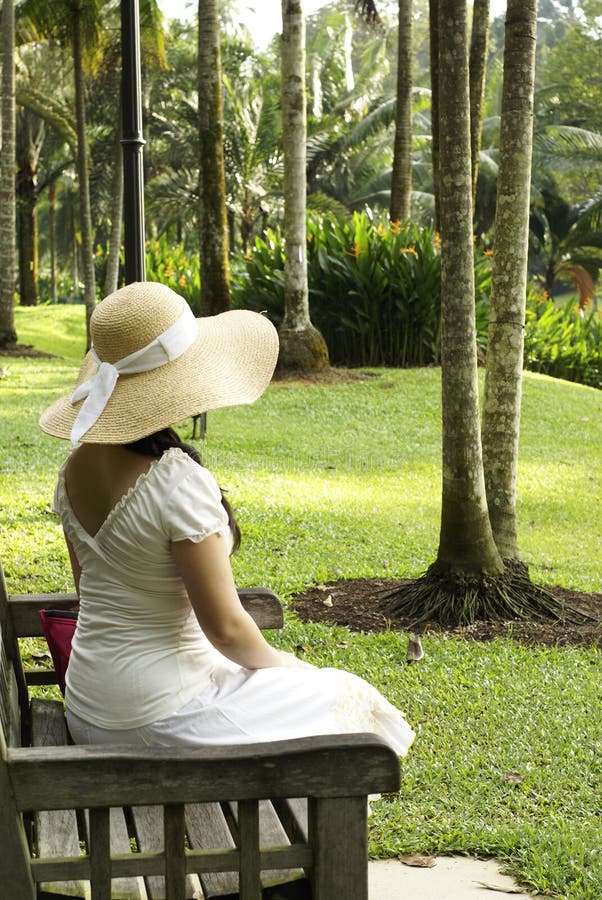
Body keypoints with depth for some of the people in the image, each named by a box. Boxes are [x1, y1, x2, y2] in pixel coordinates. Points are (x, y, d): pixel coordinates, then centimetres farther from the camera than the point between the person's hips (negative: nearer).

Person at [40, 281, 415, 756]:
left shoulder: (76, 467, -1)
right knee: (346, 701, 11)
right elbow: (225, 627, -21)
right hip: (162, 713, -8)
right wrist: (276, 661, 0)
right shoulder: (179, 482, -26)